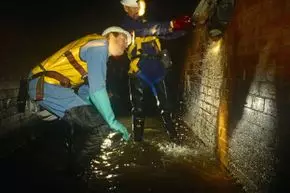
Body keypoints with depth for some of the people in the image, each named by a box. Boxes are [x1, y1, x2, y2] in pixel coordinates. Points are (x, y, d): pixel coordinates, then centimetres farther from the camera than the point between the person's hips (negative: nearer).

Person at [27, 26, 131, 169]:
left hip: (45, 85, 11)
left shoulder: (95, 49, 23)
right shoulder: (100, 45, -9)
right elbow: (97, 89, -19)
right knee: (101, 128, -15)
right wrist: (112, 121, -14)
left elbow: (86, 90, 26)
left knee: (84, 127, 21)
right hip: (44, 85, -11)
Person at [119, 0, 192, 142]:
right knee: (138, 106, 3)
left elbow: (166, 35, 20)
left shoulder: (145, 23, 21)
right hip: (139, 69, -5)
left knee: (164, 103, 7)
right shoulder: (126, 24, 2)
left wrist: (184, 28, 3)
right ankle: (138, 138, 11)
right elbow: (144, 30, -17)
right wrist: (171, 24, -25)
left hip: (156, 68, 5)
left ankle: (173, 134, 15)